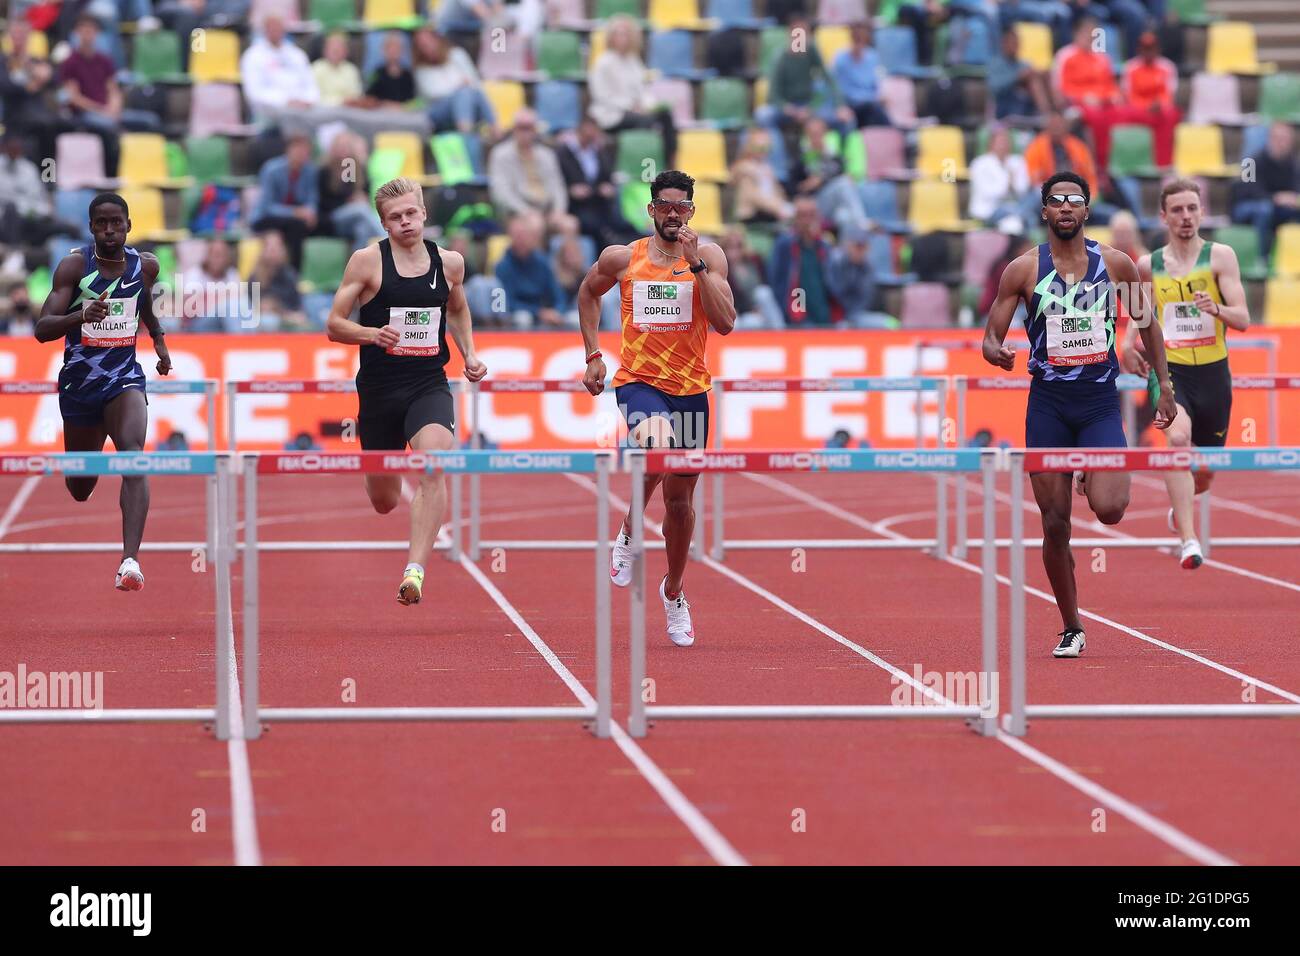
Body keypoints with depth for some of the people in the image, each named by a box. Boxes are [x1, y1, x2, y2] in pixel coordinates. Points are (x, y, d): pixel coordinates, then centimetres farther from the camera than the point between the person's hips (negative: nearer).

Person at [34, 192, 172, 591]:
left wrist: (159, 340, 18)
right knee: (80, 488, 13)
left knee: (133, 456, -27)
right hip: (79, 380, -1)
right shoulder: (74, 265, -12)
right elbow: (42, 329, -21)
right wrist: (81, 315, -38)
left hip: (124, 380, 1)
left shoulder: (145, 265, 0)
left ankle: (130, 559, -39)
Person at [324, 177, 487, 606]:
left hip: (429, 387, 1)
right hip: (379, 389, -1)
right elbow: (334, 326, -2)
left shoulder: (449, 262, 6)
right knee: (384, 501, 12)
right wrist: (373, 334, -20)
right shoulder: (368, 261, -4)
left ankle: (415, 570, -31)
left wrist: (469, 353, 12)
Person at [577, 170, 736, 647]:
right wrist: (593, 354, 16)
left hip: (690, 388, 2)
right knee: (656, 445, -35)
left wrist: (696, 264, -18)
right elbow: (588, 292, 21)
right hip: (638, 380, -2)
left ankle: (674, 591, 34)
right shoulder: (621, 259, 0)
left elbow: (725, 323, -12)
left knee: (680, 500, 11)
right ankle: (630, 532, -9)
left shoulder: (708, 256, -1)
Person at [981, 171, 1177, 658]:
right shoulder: (1023, 269, -1)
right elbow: (991, 339, 0)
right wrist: (997, 353, -24)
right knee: (1055, 526, -1)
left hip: (1100, 402, 0)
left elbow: (1147, 323, 15)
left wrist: (1164, 386, 12)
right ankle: (1071, 630, 13)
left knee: (1108, 509, -19)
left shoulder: (1116, 264, 2)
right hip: (1048, 402, 0)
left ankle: (1100, 477, 19)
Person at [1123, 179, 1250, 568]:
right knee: (1178, 437, -31)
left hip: (1212, 372, 0)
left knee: (1204, 472, 11)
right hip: (1168, 370, 0)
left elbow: (1243, 320, -9)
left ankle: (1181, 504, 50)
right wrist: (1129, 342, 7)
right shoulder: (1149, 265, 4)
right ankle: (1188, 540, -35)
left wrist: (1217, 309, -29)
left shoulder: (1220, 256, -3)